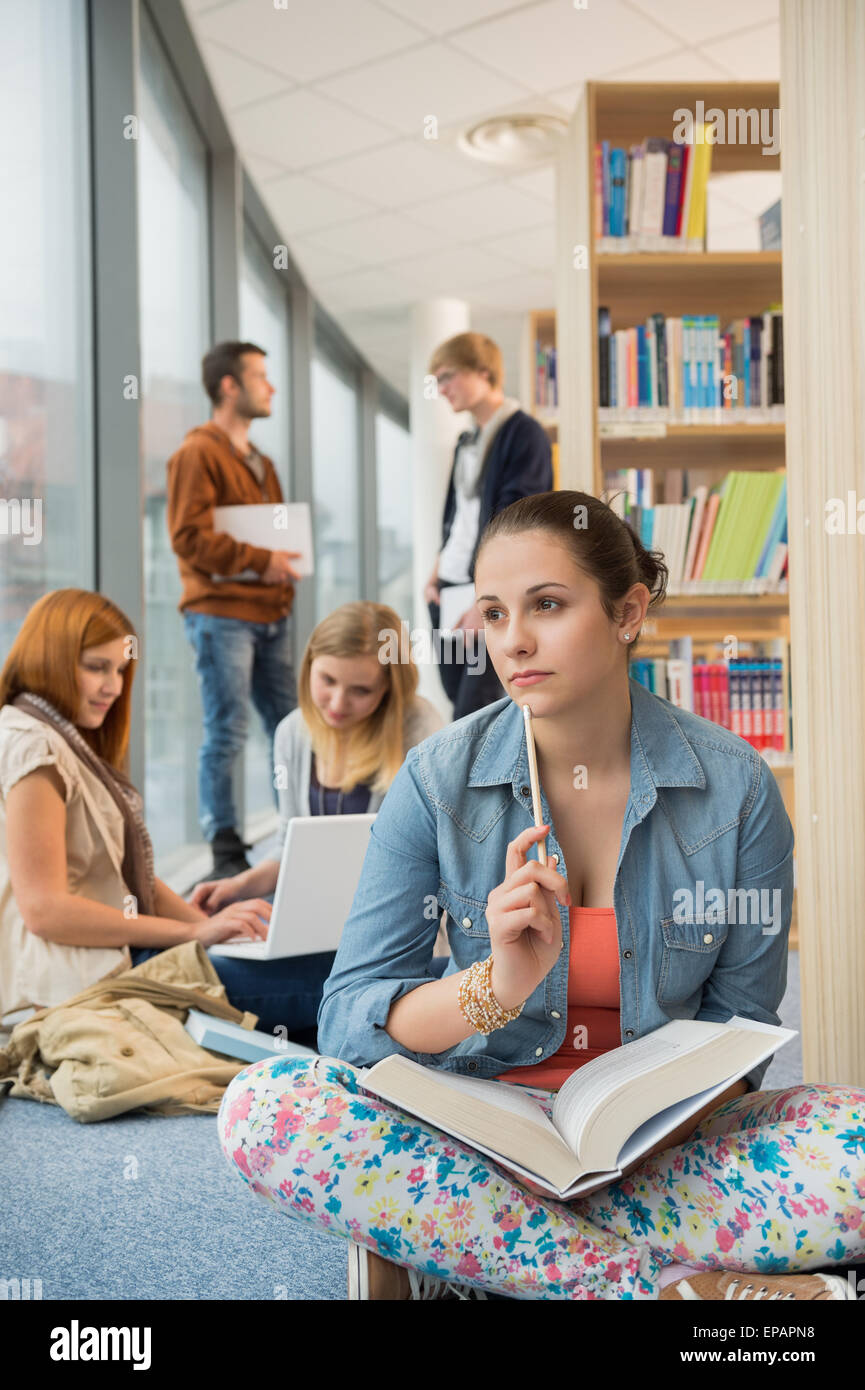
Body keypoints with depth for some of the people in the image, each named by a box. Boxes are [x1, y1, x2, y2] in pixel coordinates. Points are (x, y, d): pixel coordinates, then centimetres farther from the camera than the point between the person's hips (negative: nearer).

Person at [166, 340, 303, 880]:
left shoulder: (259, 460, 21)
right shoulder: (197, 454, -6)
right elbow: (190, 536, -15)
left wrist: (285, 563, 8)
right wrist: (260, 561, -17)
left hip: (271, 614, 8)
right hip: (221, 613, -8)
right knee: (228, 731, -5)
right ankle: (226, 849, 3)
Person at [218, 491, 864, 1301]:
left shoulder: (735, 786, -6)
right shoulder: (439, 780, -7)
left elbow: (739, 1020, 4)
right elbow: (346, 1019, -10)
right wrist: (493, 986, -28)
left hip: (664, 1144, 0)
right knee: (260, 1108, -26)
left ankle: (435, 1254, -20)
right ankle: (662, 1285, -23)